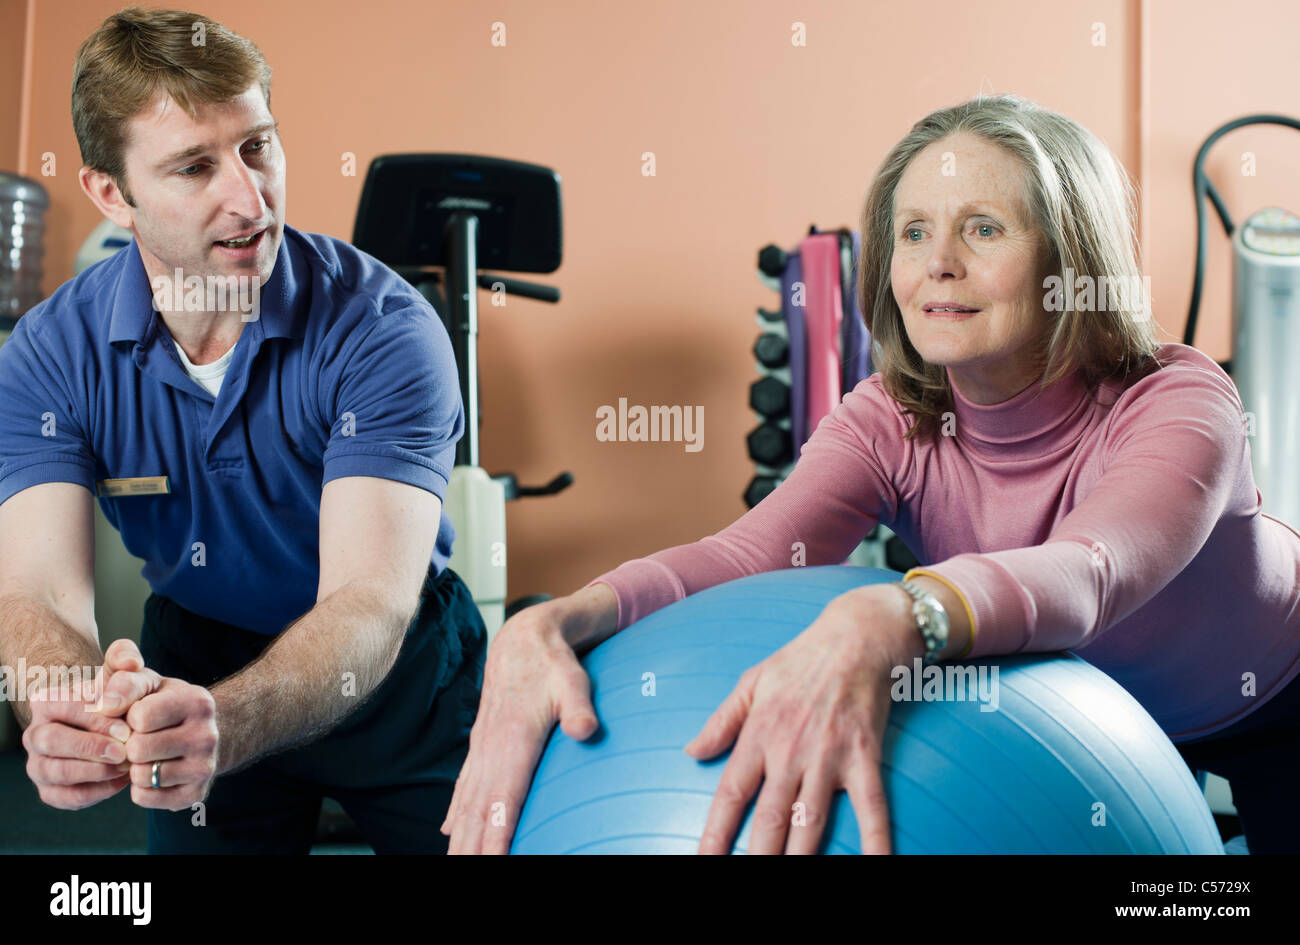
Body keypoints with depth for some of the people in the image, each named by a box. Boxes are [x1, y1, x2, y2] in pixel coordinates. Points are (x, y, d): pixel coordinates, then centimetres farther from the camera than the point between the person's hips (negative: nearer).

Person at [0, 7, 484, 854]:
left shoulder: (385, 330, -27)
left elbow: (369, 601, -35)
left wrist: (225, 724, -55)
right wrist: (72, 719, -48)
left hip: (397, 665, -1)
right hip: (196, 661, 2)